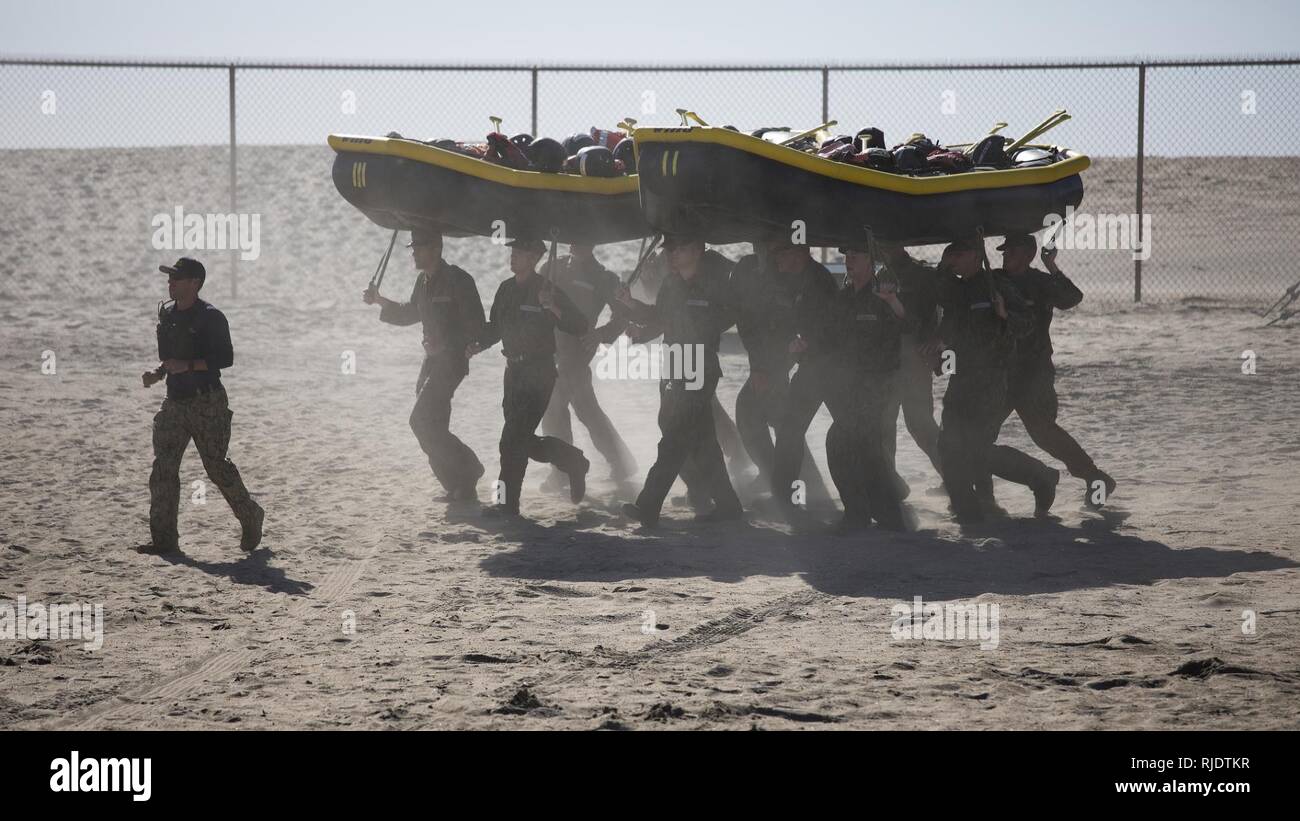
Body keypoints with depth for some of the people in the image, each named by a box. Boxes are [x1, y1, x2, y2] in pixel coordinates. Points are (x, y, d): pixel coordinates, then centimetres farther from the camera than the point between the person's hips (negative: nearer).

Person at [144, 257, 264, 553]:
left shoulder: (210, 317, -11)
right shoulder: (167, 314, 12)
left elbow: (225, 358, -16)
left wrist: (187, 366, -24)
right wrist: (158, 373, 6)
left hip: (206, 403, -7)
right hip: (175, 403, 7)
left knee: (217, 466, -2)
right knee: (163, 468, -1)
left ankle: (250, 518, 19)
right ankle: (164, 538, 1)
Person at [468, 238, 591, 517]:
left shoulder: (547, 290, -10)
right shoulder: (507, 289, 10)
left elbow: (580, 327, -14)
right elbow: (495, 327, 19)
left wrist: (553, 308, -29)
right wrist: (477, 345, 0)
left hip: (539, 373, -8)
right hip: (514, 370, 8)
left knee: (513, 439, -11)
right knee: (521, 440, 11)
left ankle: (507, 503, -5)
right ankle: (573, 461, 30)